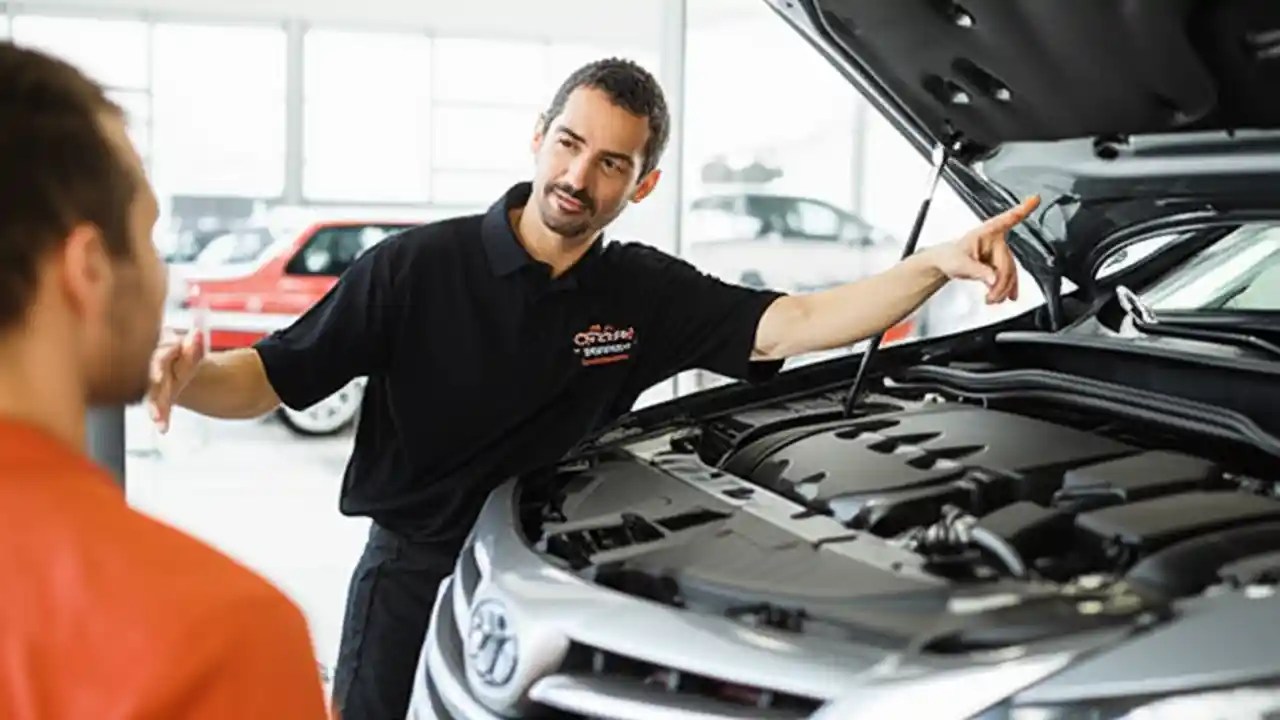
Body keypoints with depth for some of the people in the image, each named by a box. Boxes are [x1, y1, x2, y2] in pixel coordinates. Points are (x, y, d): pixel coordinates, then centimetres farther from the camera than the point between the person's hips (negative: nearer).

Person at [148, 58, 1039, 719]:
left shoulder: (647, 292, -4)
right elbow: (273, 377, -12)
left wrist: (939, 264, -23)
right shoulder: (416, 267, -14)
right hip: (412, 573, -3)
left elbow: (796, 323, -11)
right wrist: (188, 378, -35)